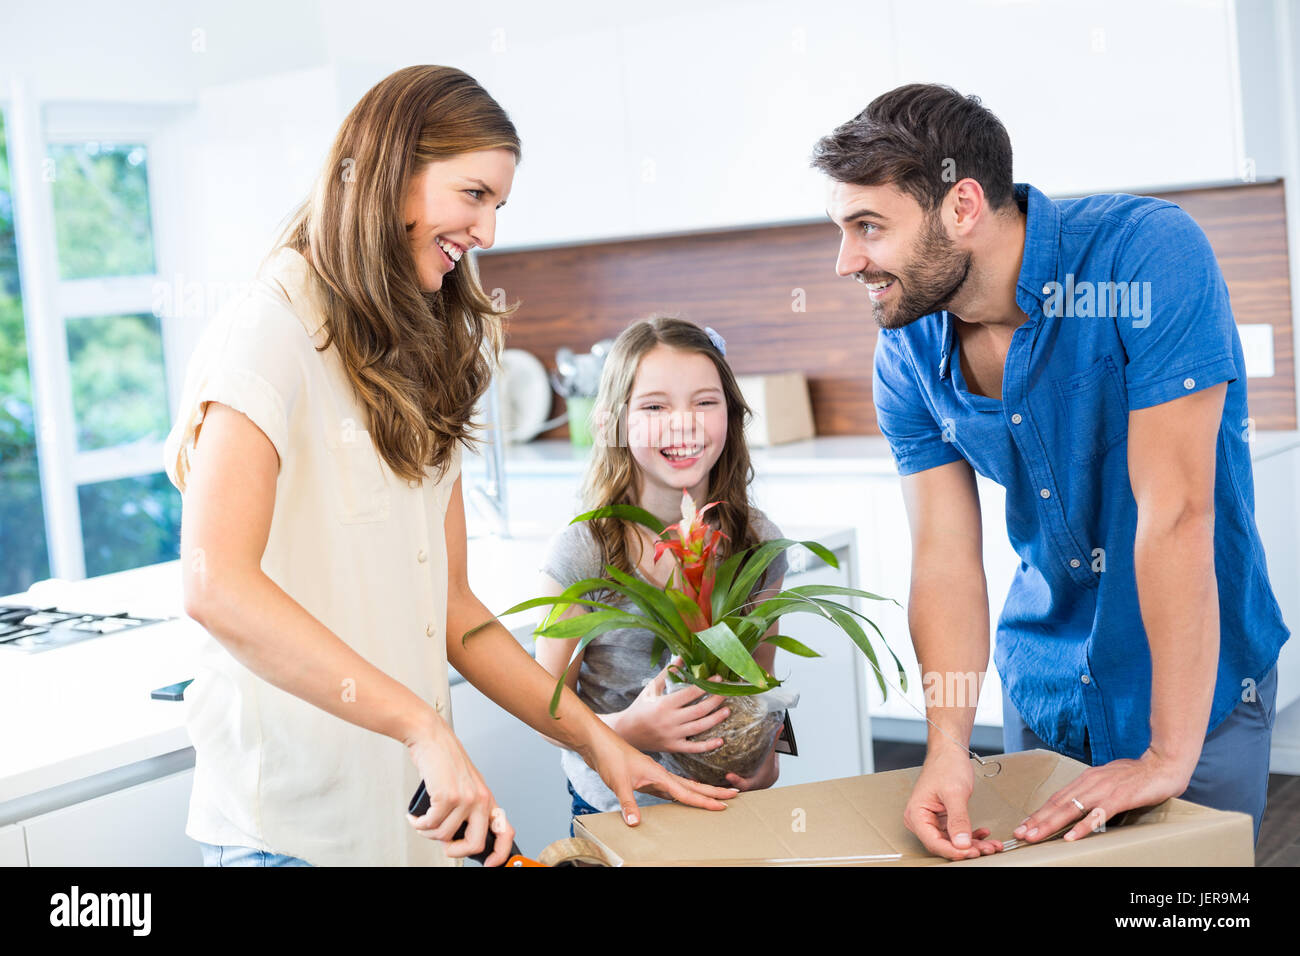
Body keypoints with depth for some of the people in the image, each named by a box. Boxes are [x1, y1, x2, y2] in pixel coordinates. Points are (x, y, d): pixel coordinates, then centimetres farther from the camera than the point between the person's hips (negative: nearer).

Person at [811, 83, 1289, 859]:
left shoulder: (1149, 255, -26)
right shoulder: (908, 356, -8)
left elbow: (1175, 512, -28)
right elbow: (946, 563, -9)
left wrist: (1170, 756, -28)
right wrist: (949, 747, -24)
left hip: (1192, 675, -4)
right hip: (1044, 680, 5)